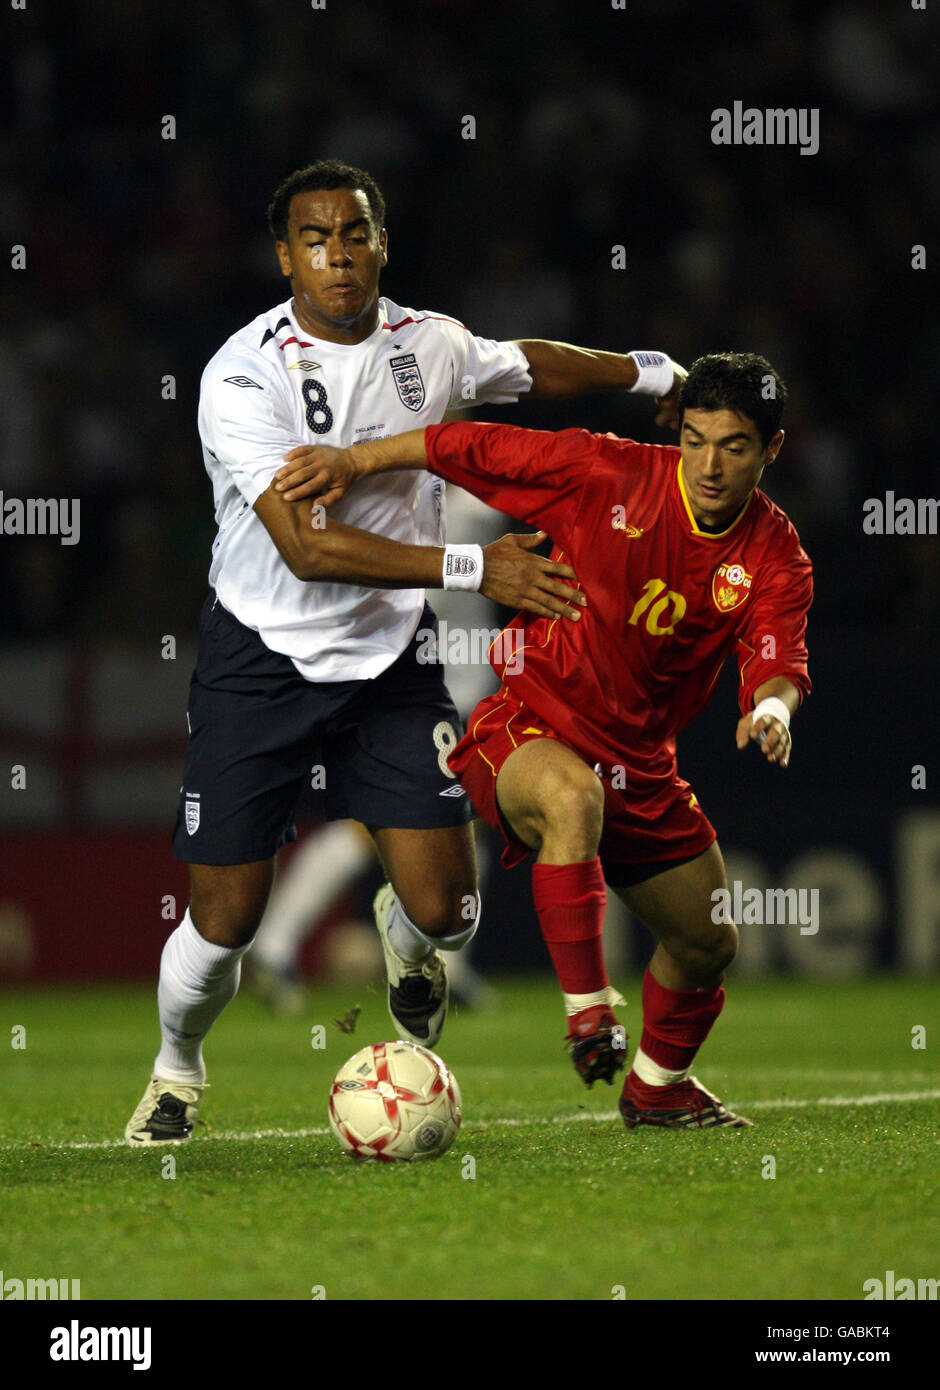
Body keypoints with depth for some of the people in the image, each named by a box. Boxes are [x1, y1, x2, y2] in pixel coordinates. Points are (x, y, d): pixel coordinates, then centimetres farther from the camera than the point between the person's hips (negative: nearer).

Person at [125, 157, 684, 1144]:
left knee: (445, 910, -8)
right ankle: (178, 1067, 29)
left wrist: (650, 372, 28)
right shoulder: (243, 376, -19)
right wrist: (473, 568, -32)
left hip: (390, 657, 4)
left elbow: (527, 364, 23)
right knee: (223, 922, -4)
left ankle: (403, 932, 32)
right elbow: (307, 547, -27)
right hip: (261, 656, -3)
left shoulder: (427, 343, -2)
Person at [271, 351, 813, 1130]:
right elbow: (472, 449, -9)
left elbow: (777, 659, -21)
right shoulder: (607, 475, -15)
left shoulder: (776, 559, -7)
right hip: (526, 732, -5)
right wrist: (356, 461, -15)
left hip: (639, 764, 5)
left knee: (710, 942, 14)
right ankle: (587, 1007, -36)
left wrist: (772, 706, -44)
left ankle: (659, 1083, 42)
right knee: (573, 795, -41)